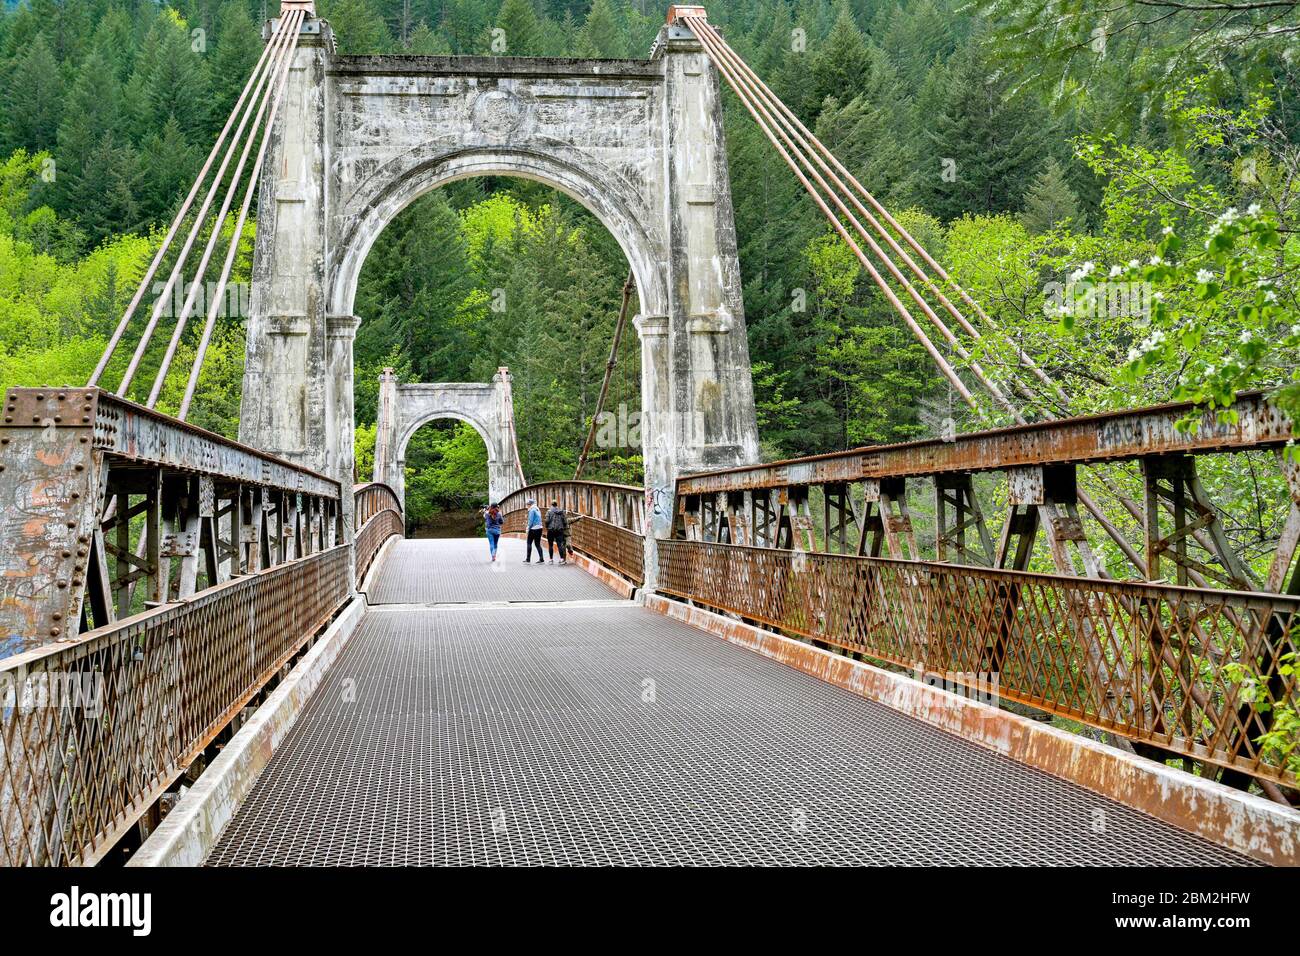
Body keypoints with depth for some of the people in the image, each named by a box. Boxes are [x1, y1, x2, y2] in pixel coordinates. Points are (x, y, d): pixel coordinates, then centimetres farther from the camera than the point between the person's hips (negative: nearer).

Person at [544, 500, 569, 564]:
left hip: (551, 530, -2)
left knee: (550, 545, 7)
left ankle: (551, 559, 8)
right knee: (560, 544, -1)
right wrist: (564, 528, 18)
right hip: (560, 530, 2)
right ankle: (562, 559, -12)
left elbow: (547, 521, -10)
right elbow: (565, 521, 4)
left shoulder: (549, 512, -3)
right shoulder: (562, 512, 6)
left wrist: (547, 527, 6)